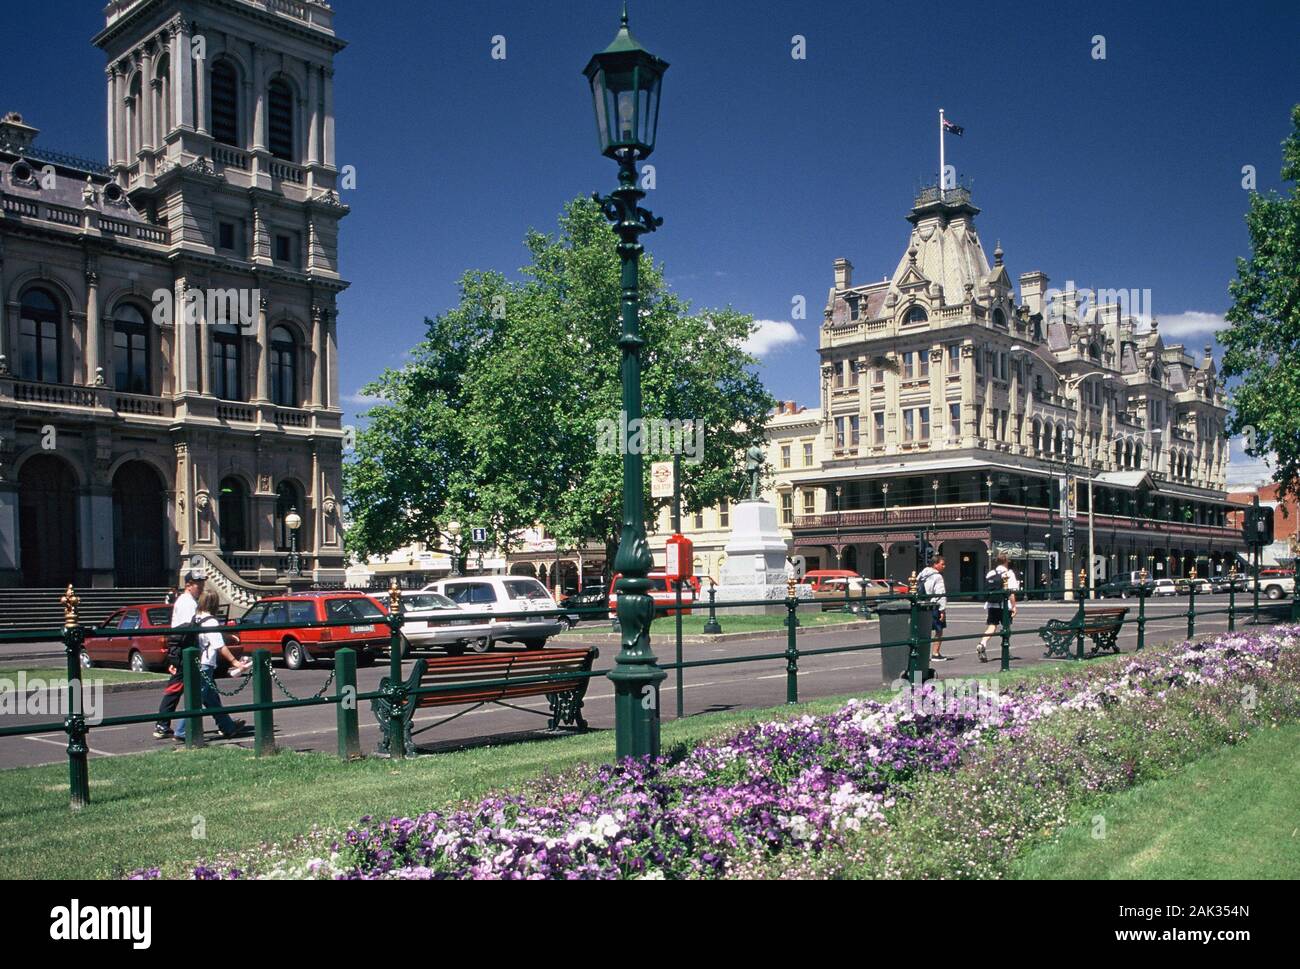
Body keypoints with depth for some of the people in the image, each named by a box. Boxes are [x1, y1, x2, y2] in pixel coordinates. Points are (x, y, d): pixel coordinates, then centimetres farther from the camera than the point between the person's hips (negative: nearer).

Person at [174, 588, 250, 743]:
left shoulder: (196, 618, 9)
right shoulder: (211, 622, -14)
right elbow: (220, 646, -18)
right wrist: (235, 662, -18)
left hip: (195, 663, 9)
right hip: (204, 665, -9)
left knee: (212, 698, 14)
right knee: (196, 699, -4)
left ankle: (228, 727, 23)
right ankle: (183, 731, -3)